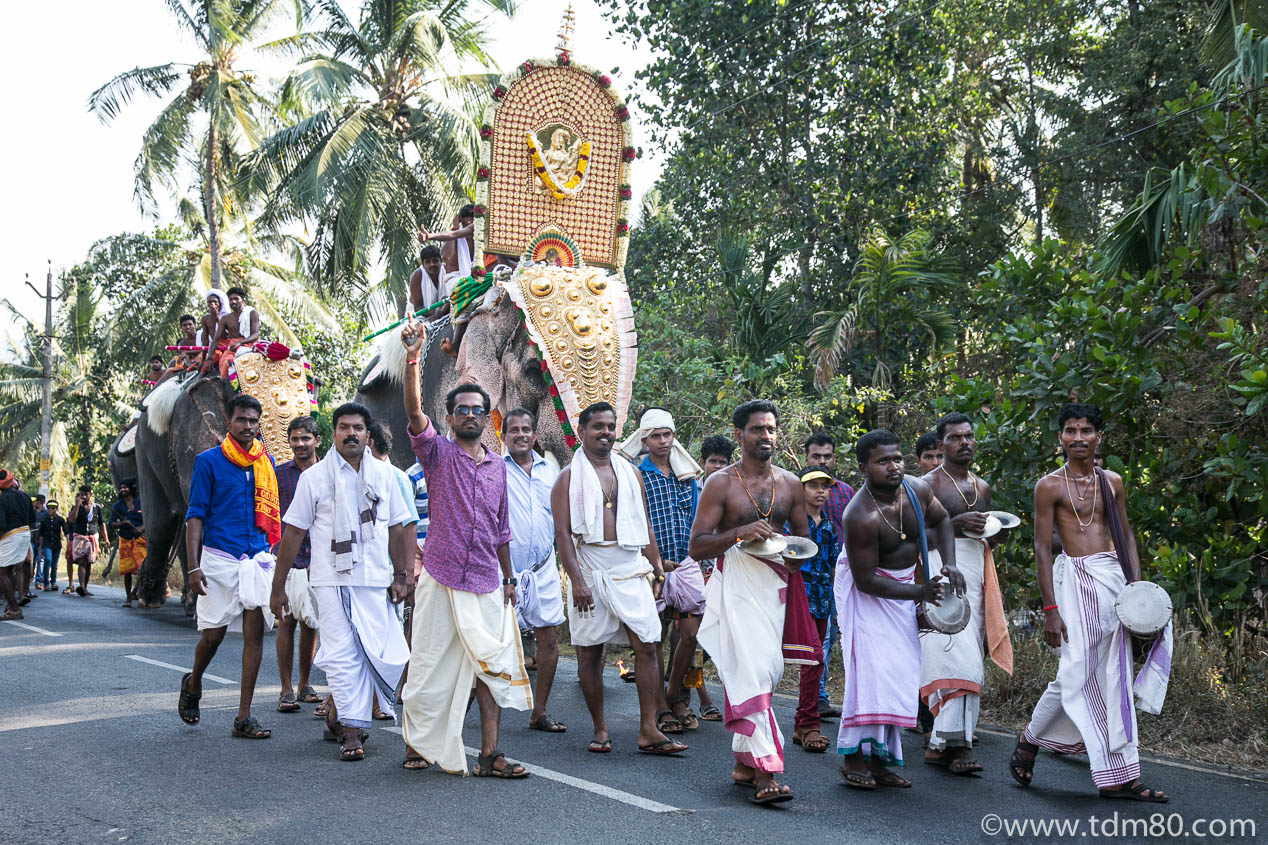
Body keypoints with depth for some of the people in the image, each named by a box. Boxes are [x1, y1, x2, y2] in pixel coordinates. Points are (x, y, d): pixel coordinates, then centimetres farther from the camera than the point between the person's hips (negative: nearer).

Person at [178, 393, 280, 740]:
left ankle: (244, 717, 1)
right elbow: (195, 515, -3)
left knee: (254, 632, -3)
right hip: (219, 558, -3)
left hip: (258, 558, 3)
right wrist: (194, 566, -11)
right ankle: (193, 683, 33)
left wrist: (275, 553, 10)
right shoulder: (208, 461, 0)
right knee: (213, 634, 1)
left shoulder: (266, 462, 11)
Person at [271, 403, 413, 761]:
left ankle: (339, 709, 23)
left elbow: (397, 528, 16)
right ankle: (352, 730, 1)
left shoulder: (383, 474, 10)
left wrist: (399, 575, 10)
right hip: (332, 580, -3)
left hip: (376, 581, 3)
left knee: (374, 653, 0)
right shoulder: (315, 476, 2)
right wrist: (278, 587, 1)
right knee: (343, 654, -6)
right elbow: (293, 532, 2)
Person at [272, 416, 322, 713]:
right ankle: (286, 690, 3)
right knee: (286, 622, -3)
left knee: (310, 624, 6)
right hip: (286, 557, -1)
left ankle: (305, 684, 20)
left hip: (318, 558, 2)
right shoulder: (277, 474, 5)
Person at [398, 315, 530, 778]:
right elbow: (414, 413, -19)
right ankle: (416, 742, 22)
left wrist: (509, 577, 16)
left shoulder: (497, 466, 13)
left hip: (486, 584, 4)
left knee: (493, 664, -2)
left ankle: (489, 754, 3)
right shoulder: (438, 453, 0)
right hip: (441, 579, -4)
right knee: (430, 665, 3)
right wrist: (412, 358, -32)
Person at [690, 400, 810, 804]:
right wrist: (740, 532, -21)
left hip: (775, 585, 5)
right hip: (736, 585, -5)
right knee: (752, 673, -15)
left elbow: (804, 538, 21)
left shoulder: (790, 484, 12)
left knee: (765, 673, 9)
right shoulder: (720, 484, -3)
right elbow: (696, 547, -6)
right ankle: (765, 772, -17)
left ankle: (743, 762, 24)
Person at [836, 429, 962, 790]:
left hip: (903, 586, 7)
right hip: (867, 591, -7)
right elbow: (867, 581, -25)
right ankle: (854, 758, -11)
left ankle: (879, 759, 9)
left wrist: (949, 564, -1)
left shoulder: (917, 490, -10)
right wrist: (920, 592, -24)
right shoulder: (860, 517, -30)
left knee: (899, 672, 4)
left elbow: (941, 520, 13)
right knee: (871, 669, -18)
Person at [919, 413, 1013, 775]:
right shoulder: (929, 484, -1)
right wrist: (956, 523, -17)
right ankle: (958, 743, -20)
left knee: (967, 661, 4)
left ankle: (939, 744, 8)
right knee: (959, 658, -18)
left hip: (976, 572, 7)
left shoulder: (983, 487, 21)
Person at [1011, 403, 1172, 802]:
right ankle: (1028, 742, 16)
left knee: (1115, 678, 5)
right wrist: (1050, 609, -11)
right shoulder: (1050, 486, -4)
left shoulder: (1112, 482, 11)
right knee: (1076, 673, -9)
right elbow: (1042, 548, -6)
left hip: (1116, 577, 5)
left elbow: (1126, 534, 17)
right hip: (1076, 578, -5)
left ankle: (1118, 778, 10)